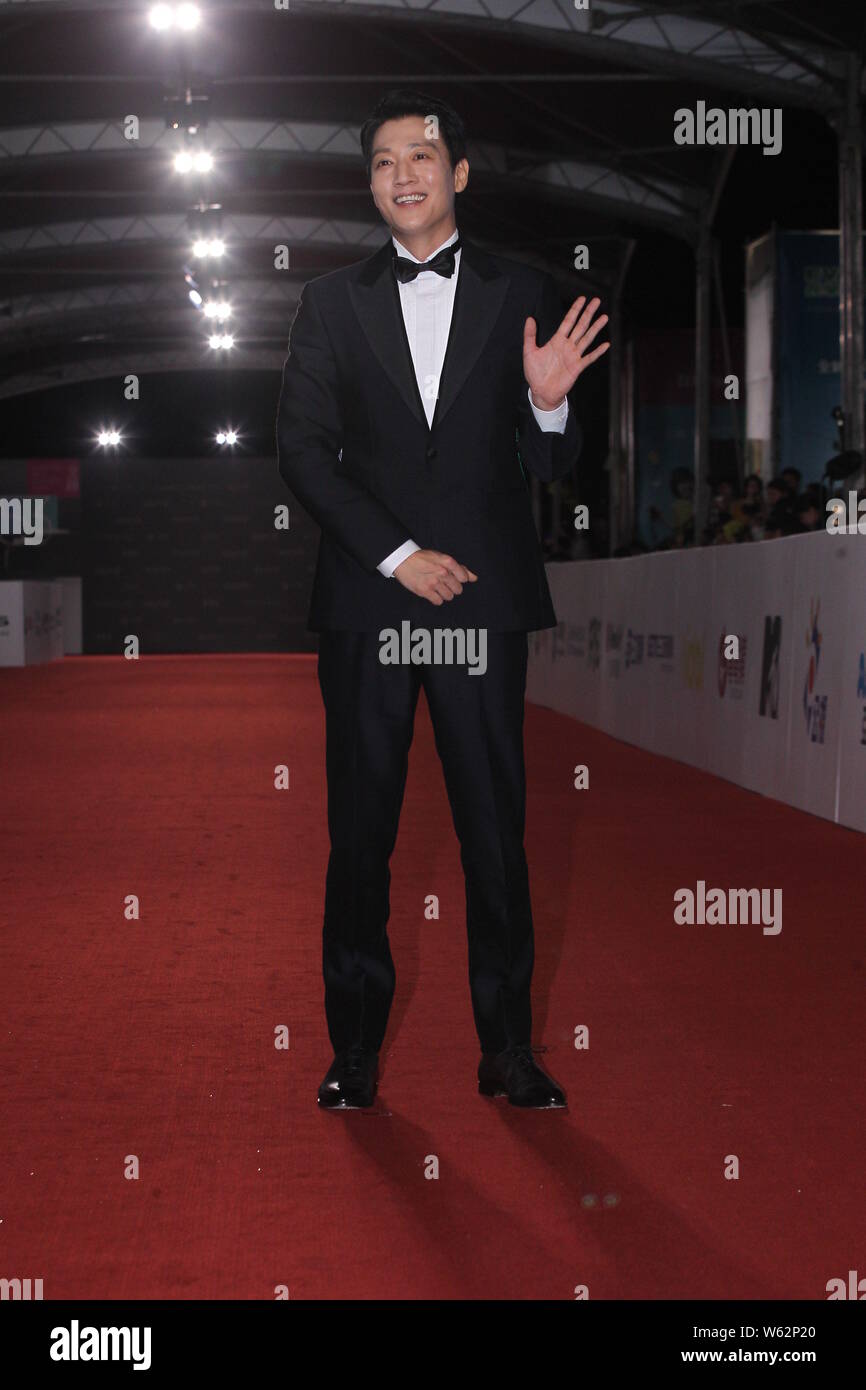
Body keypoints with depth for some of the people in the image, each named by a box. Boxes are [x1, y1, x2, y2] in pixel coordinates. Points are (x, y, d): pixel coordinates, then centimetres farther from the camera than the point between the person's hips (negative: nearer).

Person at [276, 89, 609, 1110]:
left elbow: (552, 469, 7)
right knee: (360, 829, 4)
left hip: (485, 600, 0)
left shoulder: (523, 296, 7)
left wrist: (548, 403, -16)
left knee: (496, 826, 1)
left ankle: (507, 1047, 12)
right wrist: (398, 555, -7)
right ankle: (355, 1047, 14)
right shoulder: (332, 301, 9)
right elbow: (302, 452, 3)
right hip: (365, 600, 1)